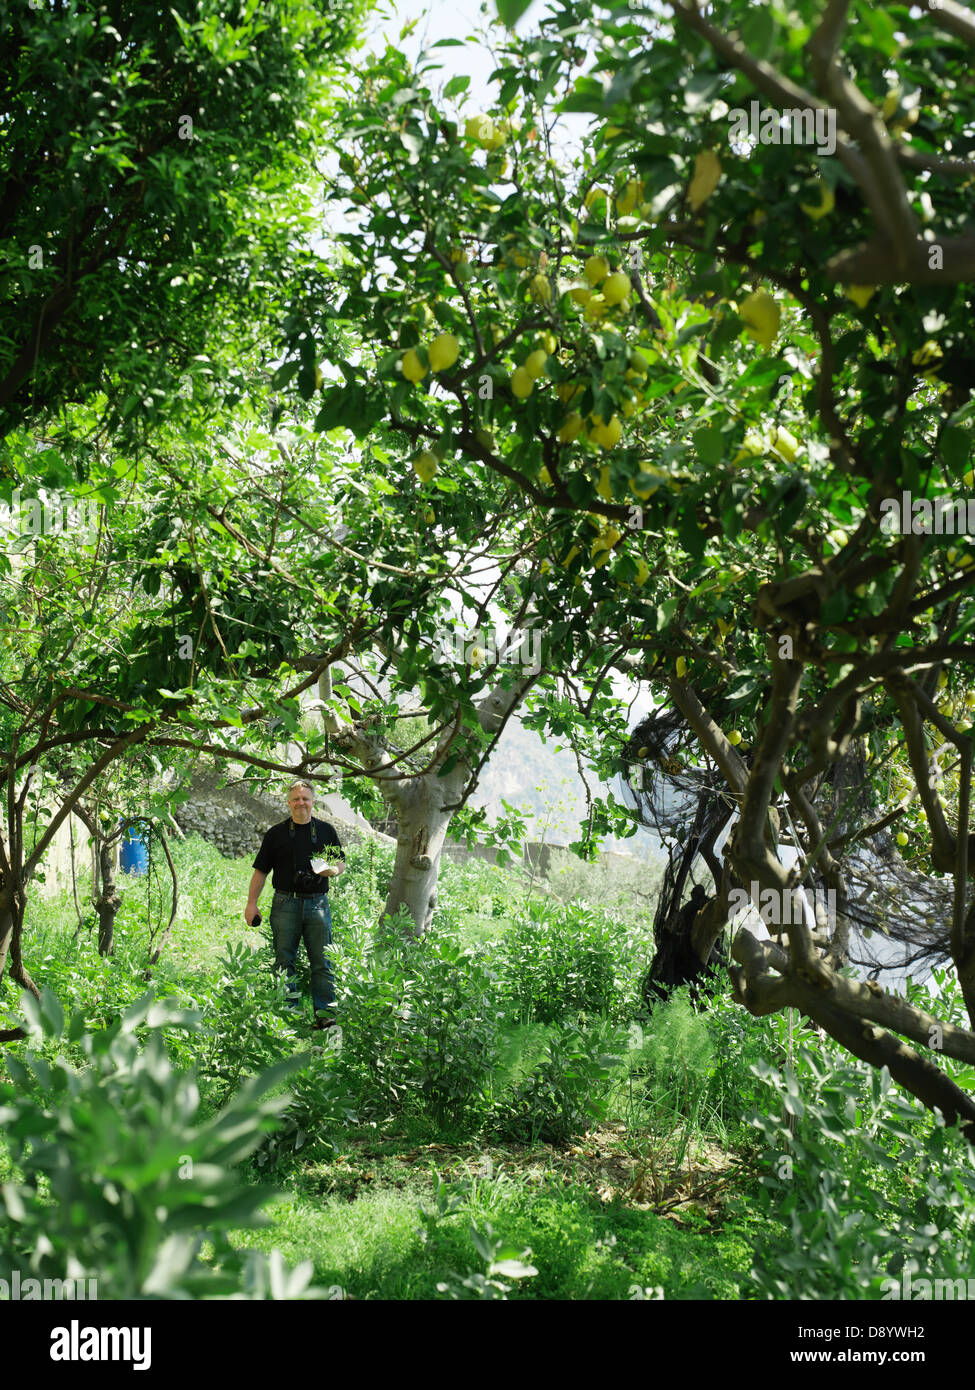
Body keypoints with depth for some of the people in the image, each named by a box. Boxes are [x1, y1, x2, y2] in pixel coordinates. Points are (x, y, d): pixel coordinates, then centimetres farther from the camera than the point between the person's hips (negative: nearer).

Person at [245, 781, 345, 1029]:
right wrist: (252, 903, 2)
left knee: (322, 961, -1)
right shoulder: (276, 833, 8)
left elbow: (341, 863, 16)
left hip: (317, 904, 0)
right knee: (284, 960, 2)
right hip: (285, 904, 0)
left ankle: (326, 1012, 2)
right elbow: (261, 870, 9)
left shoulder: (326, 830, 11)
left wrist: (333, 869, -7)